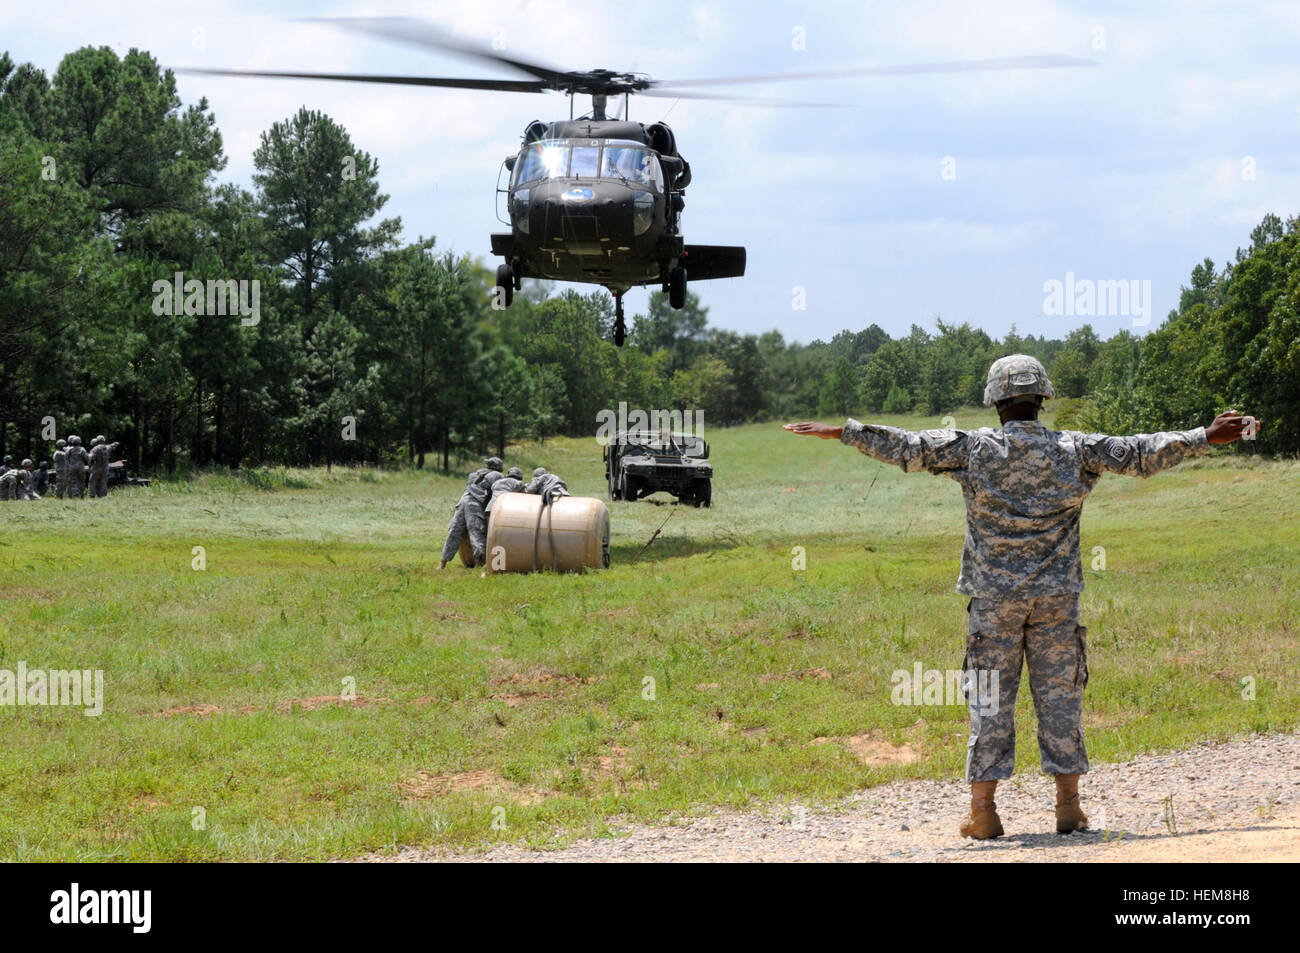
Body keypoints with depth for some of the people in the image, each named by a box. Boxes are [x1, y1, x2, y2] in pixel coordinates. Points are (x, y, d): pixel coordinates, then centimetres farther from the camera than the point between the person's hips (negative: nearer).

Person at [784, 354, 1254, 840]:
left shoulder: (974, 449, -6)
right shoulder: (1074, 450, -2)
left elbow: (908, 448, -4)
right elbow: (1141, 455, 4)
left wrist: (843, 432, 4)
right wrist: (1205, 437, 15)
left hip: (993, 598, -1)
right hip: (1056, 598, 1)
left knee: (989, 700, 4)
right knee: (1059, 695, 7)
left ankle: (983, 810, 2)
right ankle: (1068, 805, 7)